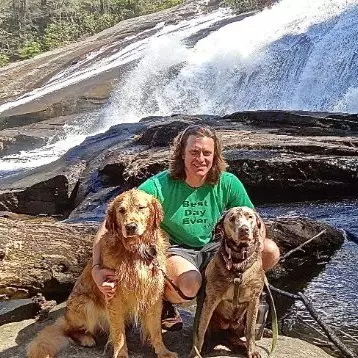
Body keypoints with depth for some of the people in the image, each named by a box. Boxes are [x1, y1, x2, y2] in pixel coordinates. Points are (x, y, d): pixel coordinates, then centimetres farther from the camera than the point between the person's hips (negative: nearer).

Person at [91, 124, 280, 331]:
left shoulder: (228, 183, -12)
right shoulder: (158, 186, -22)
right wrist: (97, 267, -37)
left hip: (210, 248, 4)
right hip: (172, 250, -4)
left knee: (271, 251, -14)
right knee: (190, 283, -39)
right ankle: (164, 302, 0)